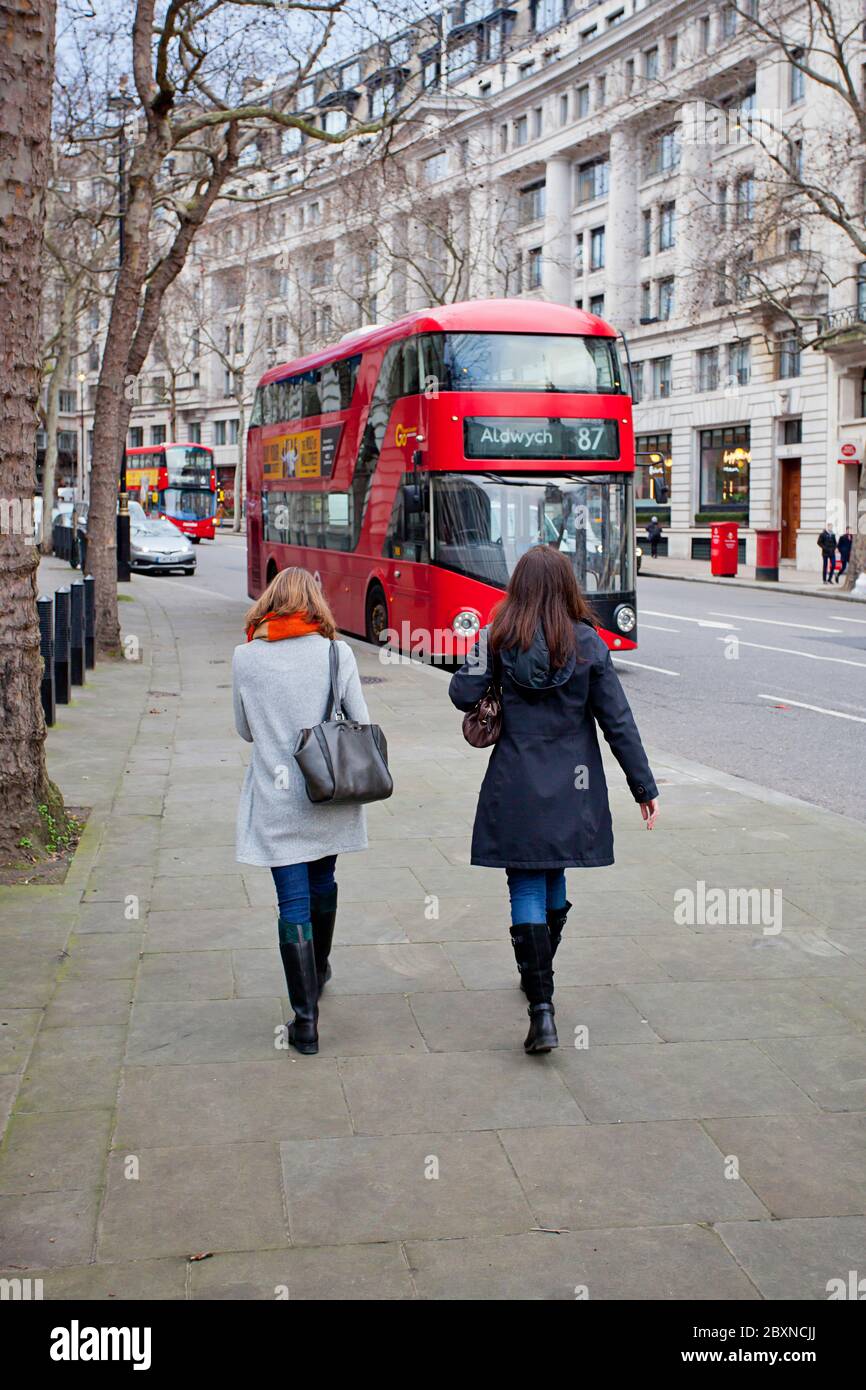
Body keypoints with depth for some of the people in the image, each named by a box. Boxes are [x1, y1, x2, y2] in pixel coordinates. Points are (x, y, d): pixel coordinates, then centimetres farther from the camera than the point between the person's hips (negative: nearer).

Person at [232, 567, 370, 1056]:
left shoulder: (246, 657, -4)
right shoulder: (336, 653, -4)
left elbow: (245, 729, 6)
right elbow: (362, 726, -2)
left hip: (275, 800, -1)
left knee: (293, 902, 0)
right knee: (322, 883, 22)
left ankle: (306, 1019, -2)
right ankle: (319, 971, 45)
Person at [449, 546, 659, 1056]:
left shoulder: (499, 639, -7)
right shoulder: (589, 645, -5)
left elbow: (464, 694, -9)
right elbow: (619, 722, -4)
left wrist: (478, 647, 10)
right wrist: (646, 788, 2)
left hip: (515, 789, -2)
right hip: (573, 791, 2)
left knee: (527, 890, 2)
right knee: (555, 884, 20)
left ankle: (542, 1006, -7)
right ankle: (540, 979, 38)